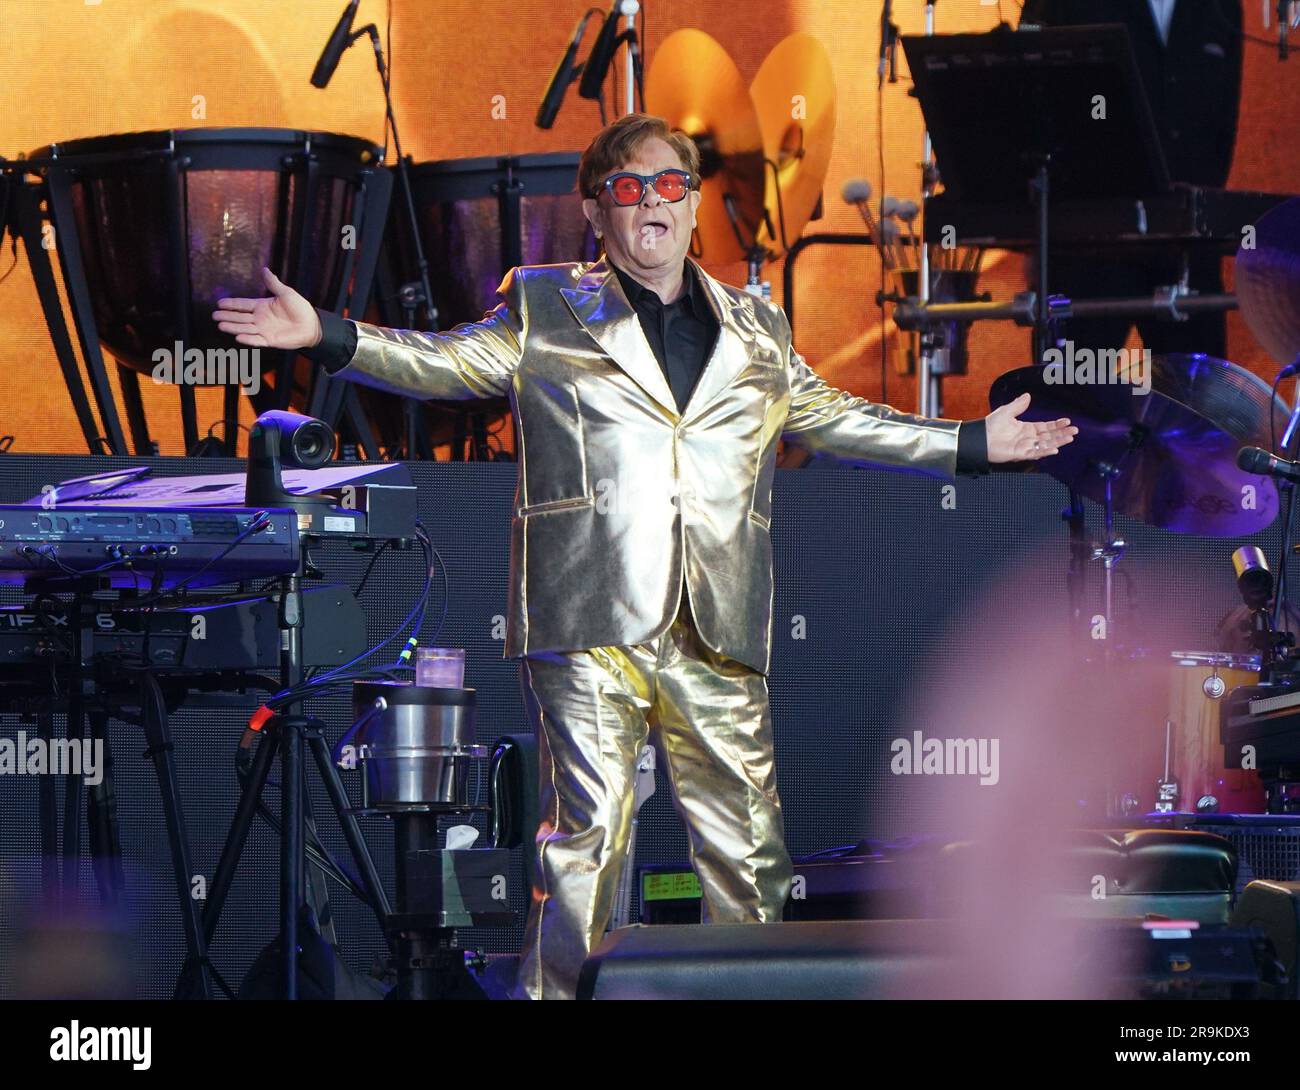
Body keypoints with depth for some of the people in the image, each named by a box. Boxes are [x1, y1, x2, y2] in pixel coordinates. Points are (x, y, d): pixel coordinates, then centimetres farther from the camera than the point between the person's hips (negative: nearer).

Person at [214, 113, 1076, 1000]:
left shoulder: (756, 328, 21)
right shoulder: (542, 310, 12)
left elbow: (832, 419, 30)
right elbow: (441, 363, 8)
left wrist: (970, 444, 32)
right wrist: (328, 335, -7)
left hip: (716, 638, 3)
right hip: (591, 625, -3)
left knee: (750, 847, 2)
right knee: (587, 834, -10)